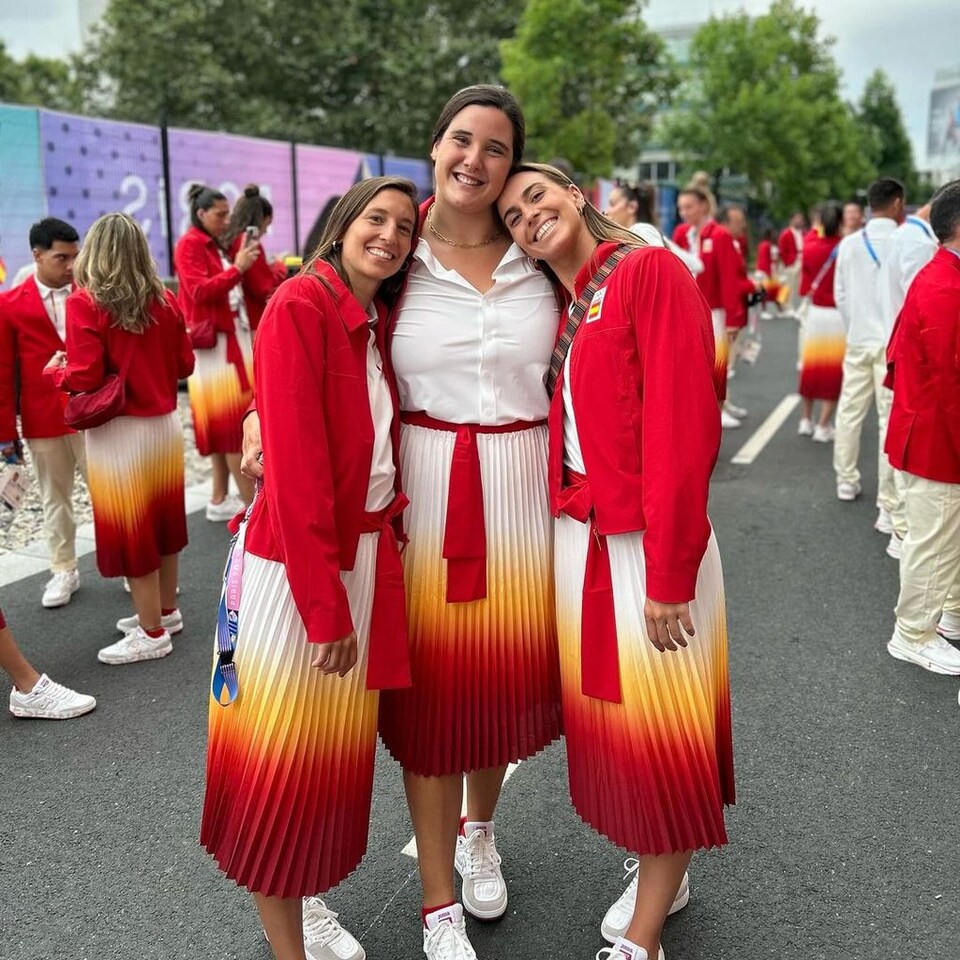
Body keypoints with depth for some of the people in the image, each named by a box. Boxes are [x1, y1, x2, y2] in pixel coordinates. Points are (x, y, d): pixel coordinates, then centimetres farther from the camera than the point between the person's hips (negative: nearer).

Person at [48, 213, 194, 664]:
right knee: (162, 517, 19)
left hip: (118, 433, -6)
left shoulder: (84, 303, -15)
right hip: (165, 423, 6)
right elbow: (185, 364, 7)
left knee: (129, 527, 6)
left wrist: (55, 370, 3)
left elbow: (85, 378, -18)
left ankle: (152, 634, 15)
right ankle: (166, 611, 33)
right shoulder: (164, 300, 0)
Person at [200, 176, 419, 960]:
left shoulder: (379, 321, 10)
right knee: (283, 753, 6)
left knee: (341, 744, 18)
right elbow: (295, 467, -20)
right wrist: (323, 603, -21)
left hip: (369, 555, 8)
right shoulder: (299, 307, -15)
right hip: (298, 563, -7)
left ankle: (311, 897, 37)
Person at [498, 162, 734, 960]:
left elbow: (684, 430, -19)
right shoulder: (559, 310, 12)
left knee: (661, 732, 6)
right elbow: (565, 432, 9)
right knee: (608, 721, 18)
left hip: (647, 544, -7)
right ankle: (658, 873, 40)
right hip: (579, 539, 8)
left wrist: (668, 572, -20)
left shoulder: (652, 272, -12)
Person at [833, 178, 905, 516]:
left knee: (850, 411, 12)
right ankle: (888, 497, 1)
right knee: (891, 418, -2)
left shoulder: (849, 244, 4)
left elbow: (840, 294, 9)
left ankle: (846, 481, 22)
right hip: (893, 342, -5)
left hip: (858, 340, 5)